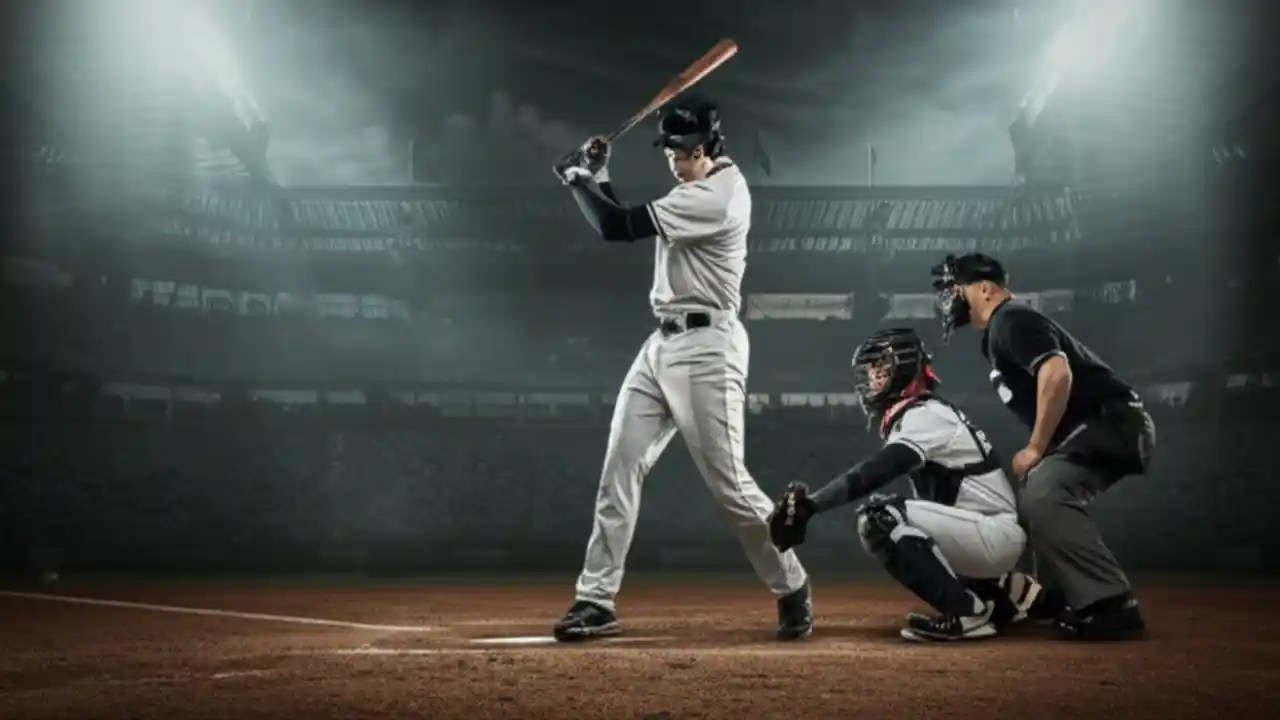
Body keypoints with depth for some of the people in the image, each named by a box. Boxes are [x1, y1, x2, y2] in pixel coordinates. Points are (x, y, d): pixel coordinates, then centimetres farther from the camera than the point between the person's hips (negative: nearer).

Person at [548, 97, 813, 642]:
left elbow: (617, 227, -19)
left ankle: (792, 589, 12)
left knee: (729, 484, -6)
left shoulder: (718, 193, -17)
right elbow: (627, 229, 24)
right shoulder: (698, 190, 14)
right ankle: (597, 601, 9)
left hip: (706, 349, -10)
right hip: (661, 344, 10)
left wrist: (577, 178, -3)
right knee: (618, 471, 5)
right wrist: (598, 177, 12)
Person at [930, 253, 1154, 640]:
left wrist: (1036, 448, -20)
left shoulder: (1011, 320, -10)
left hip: (1110, 420, -11)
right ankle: (1069, 602, 26)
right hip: (1098, 428, 11)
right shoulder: (998, 333, 22)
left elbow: (1057, 373, -26)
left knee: (1043, 496, -26)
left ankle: (1113, 605, -29)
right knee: (1038, 496, 22)